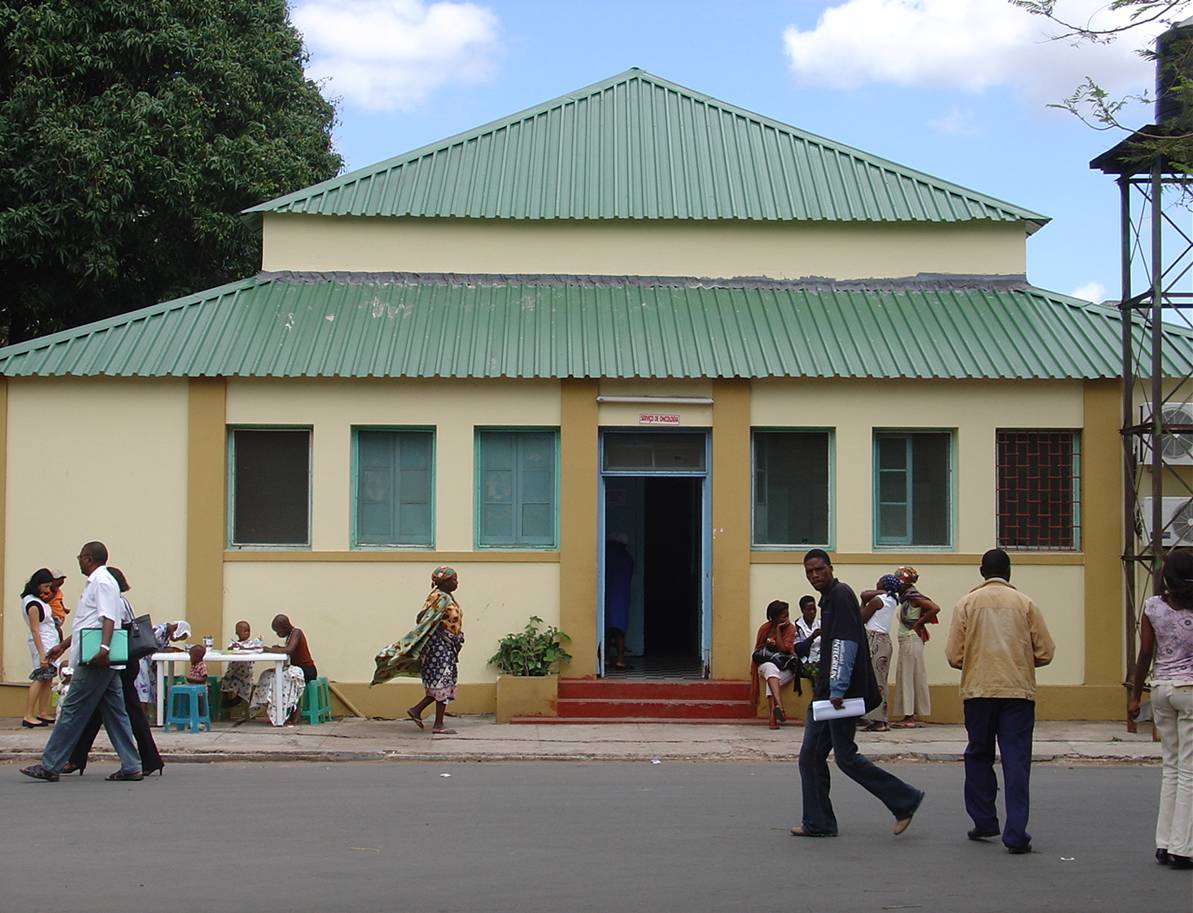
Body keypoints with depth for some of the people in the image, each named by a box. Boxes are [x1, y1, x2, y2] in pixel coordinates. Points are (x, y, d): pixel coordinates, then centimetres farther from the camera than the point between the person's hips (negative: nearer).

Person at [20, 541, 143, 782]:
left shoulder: (101, 581, -9)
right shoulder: (97, 582, 23)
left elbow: (109, 618, -22)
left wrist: (103, 648, -34)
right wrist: (63, 645, 35)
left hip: (96, 662, -10)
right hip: (103, 663, 10)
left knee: (72, 712, -6)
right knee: (114, 713, 7)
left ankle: (50, 766, -2)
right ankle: (131, 766, 5)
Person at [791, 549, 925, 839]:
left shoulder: (840, 595, -11)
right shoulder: (828, 598, 19)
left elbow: (845, 644, -20)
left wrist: (837, 689, -24)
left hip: (841, 693, -10)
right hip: (825, 694, 10)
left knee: (846, 756, -6)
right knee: (810, 757, 7)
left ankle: (905, 800, 6)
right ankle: (817, 823, 10)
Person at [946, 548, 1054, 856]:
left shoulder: (967, 603, 2)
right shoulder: (1025, 604, 2)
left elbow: (953, 655, 0)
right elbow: (1045, 653, 2)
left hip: (978, 691, 0)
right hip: (1019, 692, 0)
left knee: (979, 756, 17)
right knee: (1016, 762, 0)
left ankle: (984, 822, 19)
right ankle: (1016, 834, -6)